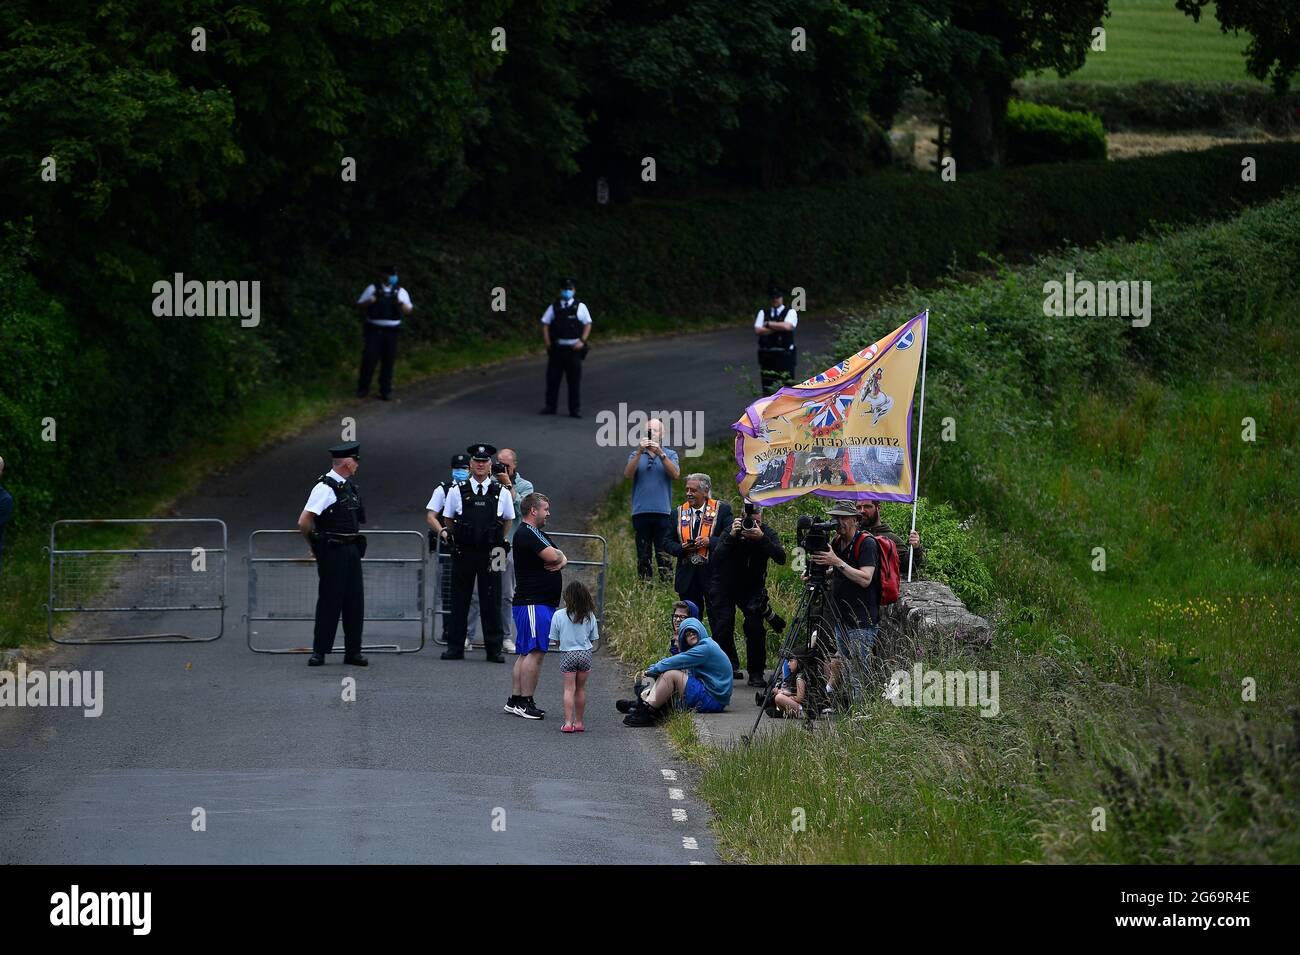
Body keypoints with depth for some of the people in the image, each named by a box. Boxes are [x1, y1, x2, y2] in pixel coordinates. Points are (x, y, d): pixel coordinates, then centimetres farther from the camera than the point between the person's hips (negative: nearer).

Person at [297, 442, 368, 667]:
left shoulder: (350, 487, 13)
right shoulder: (325, 488, -14)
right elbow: (304, 522, -19)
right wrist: (315, 545, -5)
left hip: (352, 552, 8)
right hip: (333, 553, -8)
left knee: (355, 602, 8)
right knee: (329, 602, -4)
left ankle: (353, 651, 14)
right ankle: (319, 652, 3)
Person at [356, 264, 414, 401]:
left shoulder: (400, 292, 8)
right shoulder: (372, 289, 4)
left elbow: (408, 311, 1)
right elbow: (359, 307, 4)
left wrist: (402, 304, -20)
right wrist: (370, 301, -16)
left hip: (391, 332, 2)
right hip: (374, 330, -2)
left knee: (388, 361, 1)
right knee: (369, 358, -5)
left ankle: (385, 390, 9)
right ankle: (363, 388, 6)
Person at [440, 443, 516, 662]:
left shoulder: (501, 493, 5)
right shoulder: (457, 491, 4)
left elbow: (508, 519, 17)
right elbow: (448, 519, 14)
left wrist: (500, 540, 11)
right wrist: (448, 534, 5)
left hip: (490, 554, 0)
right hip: (463, 552, 0)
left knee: (491, 603, 2)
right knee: (459, 601, 3)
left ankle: (494, 650, 7)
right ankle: (455, 647, 9)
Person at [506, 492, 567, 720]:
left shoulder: (537, 534, 21)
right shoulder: (526, 534, -12)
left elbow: (560, 557, 17)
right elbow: (552, 556, -21)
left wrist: (560, 561, -6)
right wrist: (558, 554, 1)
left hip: (544, 604, 10)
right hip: (533, 604, -10)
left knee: (525, 653, 11)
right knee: (535, 652, -12)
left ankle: (514, 700, 14)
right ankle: (525, 702, -12)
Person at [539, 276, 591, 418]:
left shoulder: (580, 307, 5)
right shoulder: (554, 307, 8)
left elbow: (588, 324, 6)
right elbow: (545, 324, 9)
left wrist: (582, 341, -7)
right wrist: (547, 343, -2)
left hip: (574, 348, -1)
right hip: (557, 348, 1)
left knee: (575, 381, 1)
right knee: (552, 379, 4)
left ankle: (575, 409, 6)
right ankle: (550, 407, 14)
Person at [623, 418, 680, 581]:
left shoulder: (670, 455, 12)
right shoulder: (636, 455, 14)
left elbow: (675, 474, -6)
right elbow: (628, 474, -4)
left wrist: (660, 454, -15)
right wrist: (640, 452, -16)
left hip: (662, 512, -1)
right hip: (640, 512, 1)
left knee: (664, 555, -9)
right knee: (643, 557, 2)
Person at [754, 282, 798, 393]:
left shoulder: (790, 312, 4)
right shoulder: (763, 313, 13)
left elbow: (787, 326, -16)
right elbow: (758, 330, -3)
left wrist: (769, 324, -6)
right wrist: (778, 328, -8)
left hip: (785, 355, -3)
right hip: (767, 354, 3)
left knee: (787, 385, -3)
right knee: (768, 387, 3)